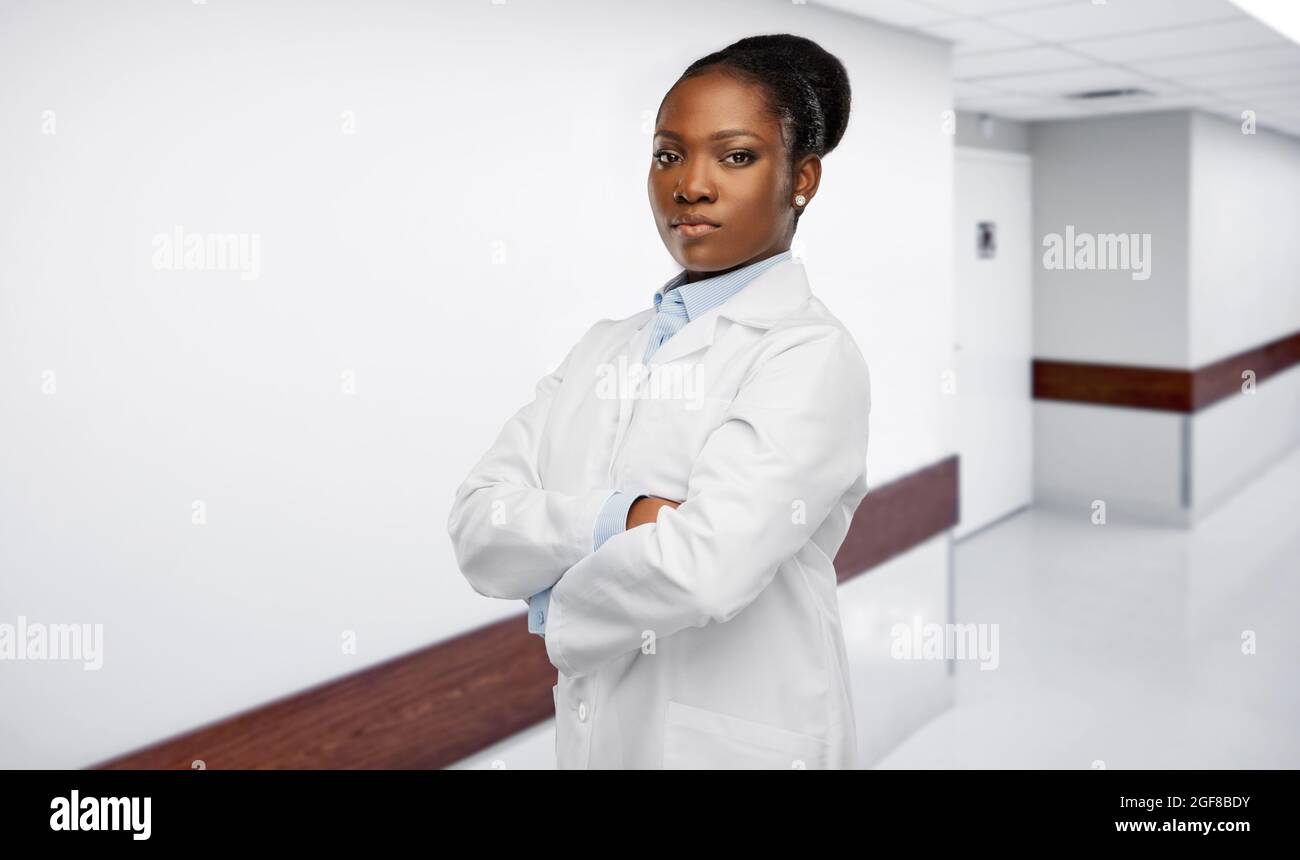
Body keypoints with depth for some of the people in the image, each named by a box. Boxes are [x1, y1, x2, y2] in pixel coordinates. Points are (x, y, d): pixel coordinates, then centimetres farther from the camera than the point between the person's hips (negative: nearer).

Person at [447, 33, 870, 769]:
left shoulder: (812, 356, -15)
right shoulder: (604, 348, 4)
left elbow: (701, 568, -28)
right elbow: (477, 531, -5)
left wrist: (557, 602, -11)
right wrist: (618, 518, -21)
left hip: (734, 745, -5)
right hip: (594, 737, 5)